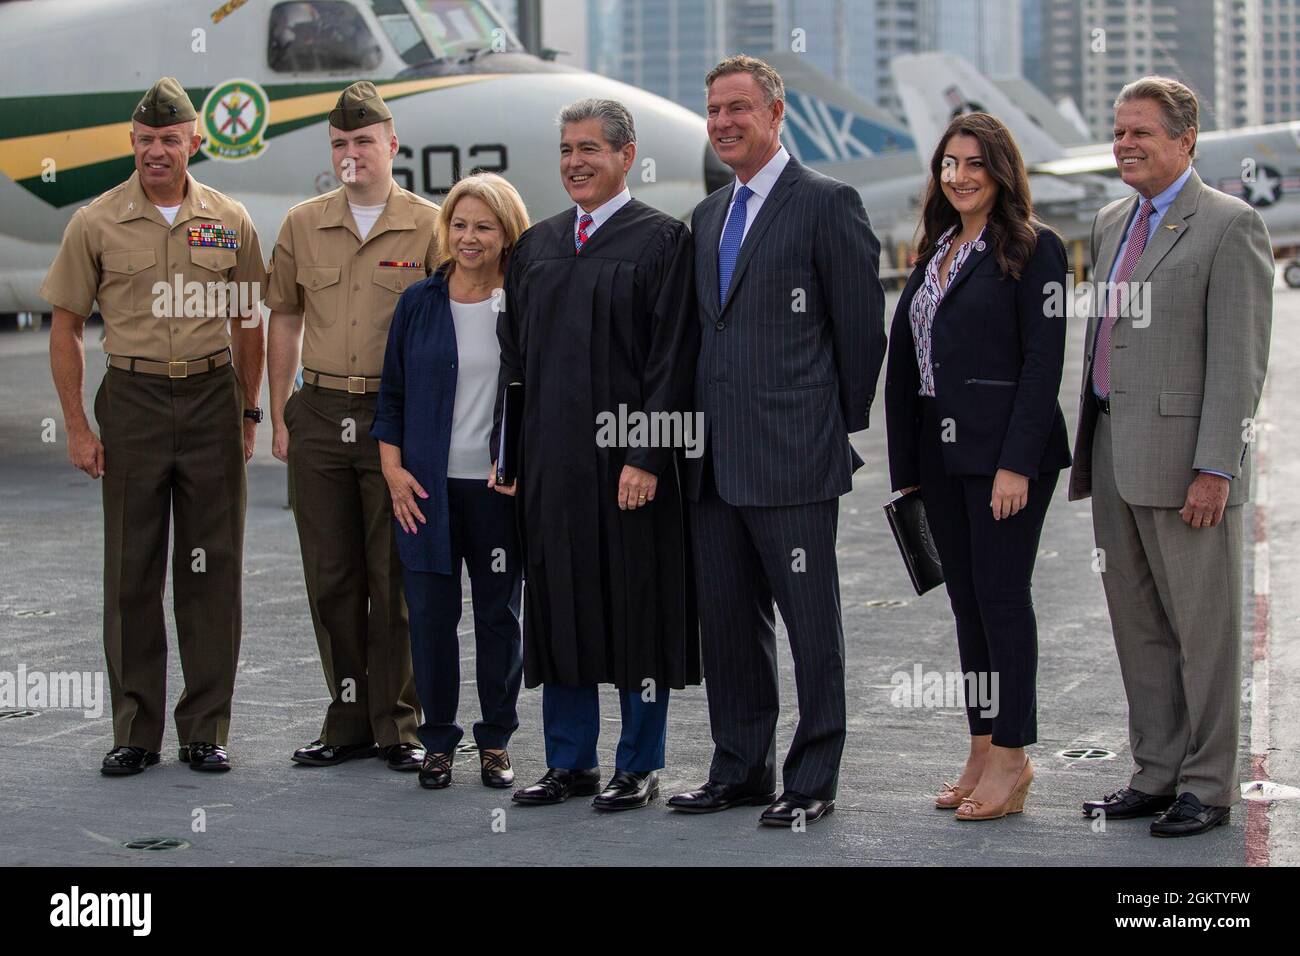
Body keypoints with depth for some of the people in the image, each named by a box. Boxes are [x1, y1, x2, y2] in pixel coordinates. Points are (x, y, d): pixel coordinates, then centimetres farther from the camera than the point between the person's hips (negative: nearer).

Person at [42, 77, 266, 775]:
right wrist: (77, 426, -2)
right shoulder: (97, 224, 1)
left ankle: (206, 730, 12)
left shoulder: (229, 221, 5)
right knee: (132, 571, 3)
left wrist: (248, 411, 9)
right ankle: (136, 732, 11)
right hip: (132, 399, -1)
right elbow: (66, 328, 4)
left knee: (212, 570, 3)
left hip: (211, 397, 1)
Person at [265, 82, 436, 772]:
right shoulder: (302, 225, 9)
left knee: (395, 578, 1)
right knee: (332, 577, 8)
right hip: (320, 414, 3)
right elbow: (284, 320, 14)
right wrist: (279, 416, 9)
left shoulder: (428, 227, -1)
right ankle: (348, 721, 17)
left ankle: (399, 723, 10)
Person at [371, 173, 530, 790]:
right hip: (427, 486, 1)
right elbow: (392, 393, 9)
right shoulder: (419, 304, 5)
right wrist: (394, 470, -1)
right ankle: (437, 742, 13)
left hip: (500, 487, -1)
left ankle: (496, 741, 17)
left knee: (499, 614, 6)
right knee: (431, 613, 2)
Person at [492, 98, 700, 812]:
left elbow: (672, 359, -10)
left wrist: (647, 457, -16)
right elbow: (514, 357, 16)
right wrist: (505, 451, 10)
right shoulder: (536, 245, 13)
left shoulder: (661, 240, -4)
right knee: (560, 608, 10)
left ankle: (638, 766, 12)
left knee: (636, 610, 2)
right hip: (551, 460, 6)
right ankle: (570, 761, 19)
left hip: (627, 459, -5)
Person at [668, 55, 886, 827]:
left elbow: (862, 329, -6)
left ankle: (813, 781, 7)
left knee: (812, 623, 0)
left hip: (795, 458, -8)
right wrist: (705, 430, 15)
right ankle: (742, 770, 22)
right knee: (728, 621, 12)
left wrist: (841, 428, -1)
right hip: (716, 463, 8)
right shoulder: (708, 215, 17)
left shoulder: (827, 205, -6)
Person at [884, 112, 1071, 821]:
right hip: (939, 451, 7)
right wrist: (905, 468, 11)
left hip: (1005, 448, -7)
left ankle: (1010, 756, 1)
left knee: (1001, 595, -5)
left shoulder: (1032, 249, -6)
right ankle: (983, 751, 16)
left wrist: (1016, 462, -18)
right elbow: (904, 364, 15)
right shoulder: (935, 255, 15)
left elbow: (1042, 361, -12)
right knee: (966, 599, 9)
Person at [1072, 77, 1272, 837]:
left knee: (1203, 627, 0)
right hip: (1117, 457, 8)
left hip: (1184, 460, -8)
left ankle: (1208, 788, 8)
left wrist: (1214, 469, -18)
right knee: (1138, 626, 11)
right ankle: (1157, 774, 20)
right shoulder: (1112, 224, 17)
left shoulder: (1230, 225, -7)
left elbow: (1239, 359, -13)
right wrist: (1088, 449, 15)